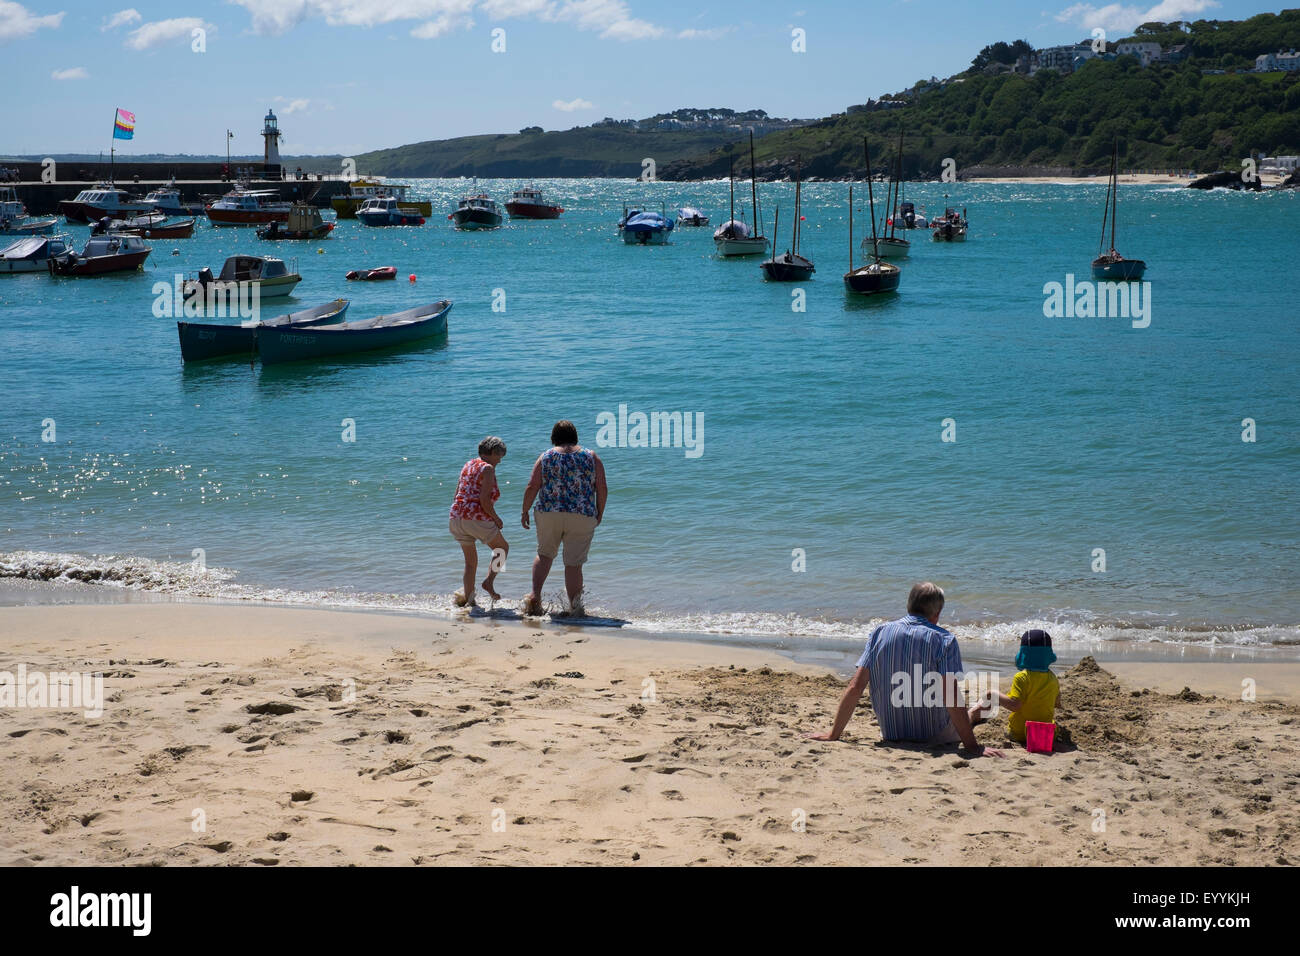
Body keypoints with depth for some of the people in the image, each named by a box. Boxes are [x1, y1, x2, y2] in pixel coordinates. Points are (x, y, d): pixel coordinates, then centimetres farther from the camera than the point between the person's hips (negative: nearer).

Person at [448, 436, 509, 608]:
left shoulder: (468, 465, 18)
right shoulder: (488, 469, -6)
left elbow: (456, 497, 18)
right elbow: (484, 499, -16)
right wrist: (496, 519, -4)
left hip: (457, 518, 7)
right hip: (478, 520, -7)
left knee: (471, 561, 19)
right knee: (503, 548, 16)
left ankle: (468, 600, 14)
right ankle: (489, 581, -2)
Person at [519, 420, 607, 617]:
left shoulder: (546, 457, 4)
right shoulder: (591, 457, 4)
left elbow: (532, 487, -2)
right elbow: (602, 489, 0)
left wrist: (525, 512, 9)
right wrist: (599, 513, 12)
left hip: (549, 513, 1)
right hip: (582, 517, -1)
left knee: (545, 554, 20)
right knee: (574, 563, 5)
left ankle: (535, 595, 6)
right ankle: (574, 607, 9)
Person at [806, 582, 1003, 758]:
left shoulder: (880, 633, -5)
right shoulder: (944, 640, -15)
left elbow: (855, 688, -8)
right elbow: (951, 697, -23)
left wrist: (832, 735, -3)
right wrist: (973, 746, -21)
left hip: (890, 735, 4)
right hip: (934, 737, -4)